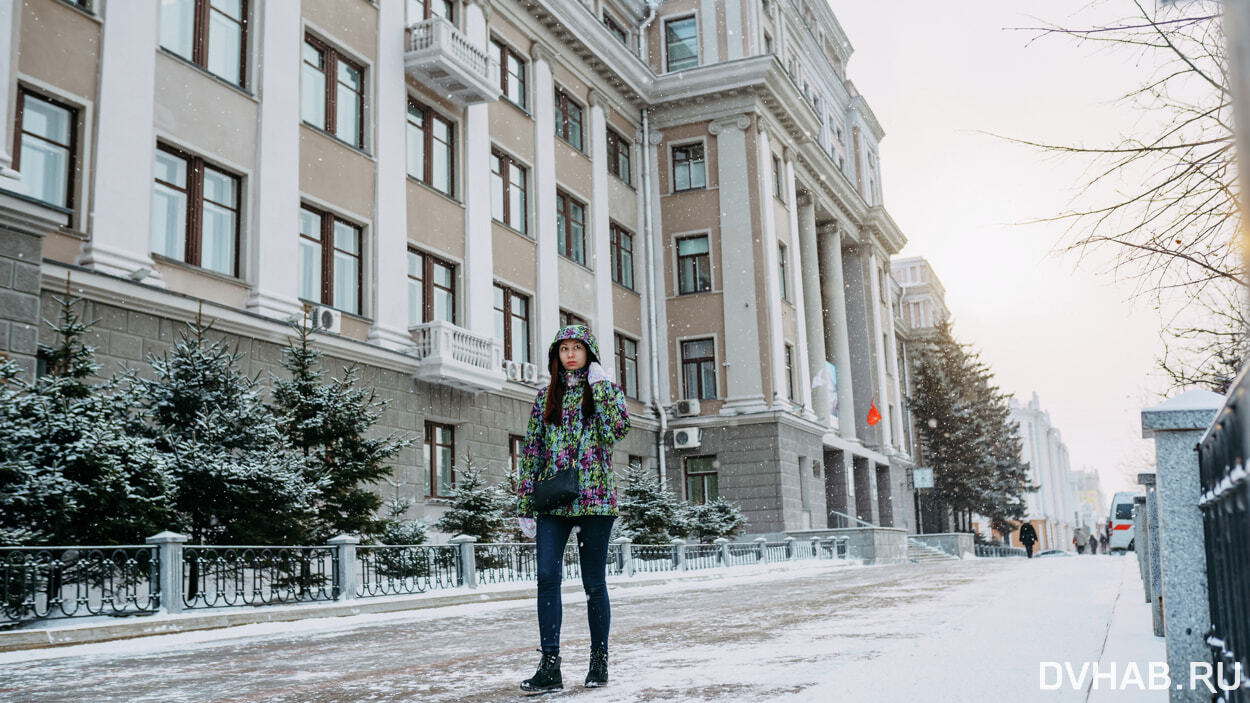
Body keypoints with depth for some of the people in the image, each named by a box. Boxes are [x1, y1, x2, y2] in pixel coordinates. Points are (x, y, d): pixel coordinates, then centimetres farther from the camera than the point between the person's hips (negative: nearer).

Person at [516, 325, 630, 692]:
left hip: (594, 499, -2)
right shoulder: (546, 397, 14)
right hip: (552, 500, 2)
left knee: (594, 583, 4)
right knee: (547, 577, -11)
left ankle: (599, 661, 17)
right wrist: (525, 506, 7)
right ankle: (550, 666, -10)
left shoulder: (607, 390, 7)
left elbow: (617, 429, -14)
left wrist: (599, 385, -9)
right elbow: (531, 451, 12)